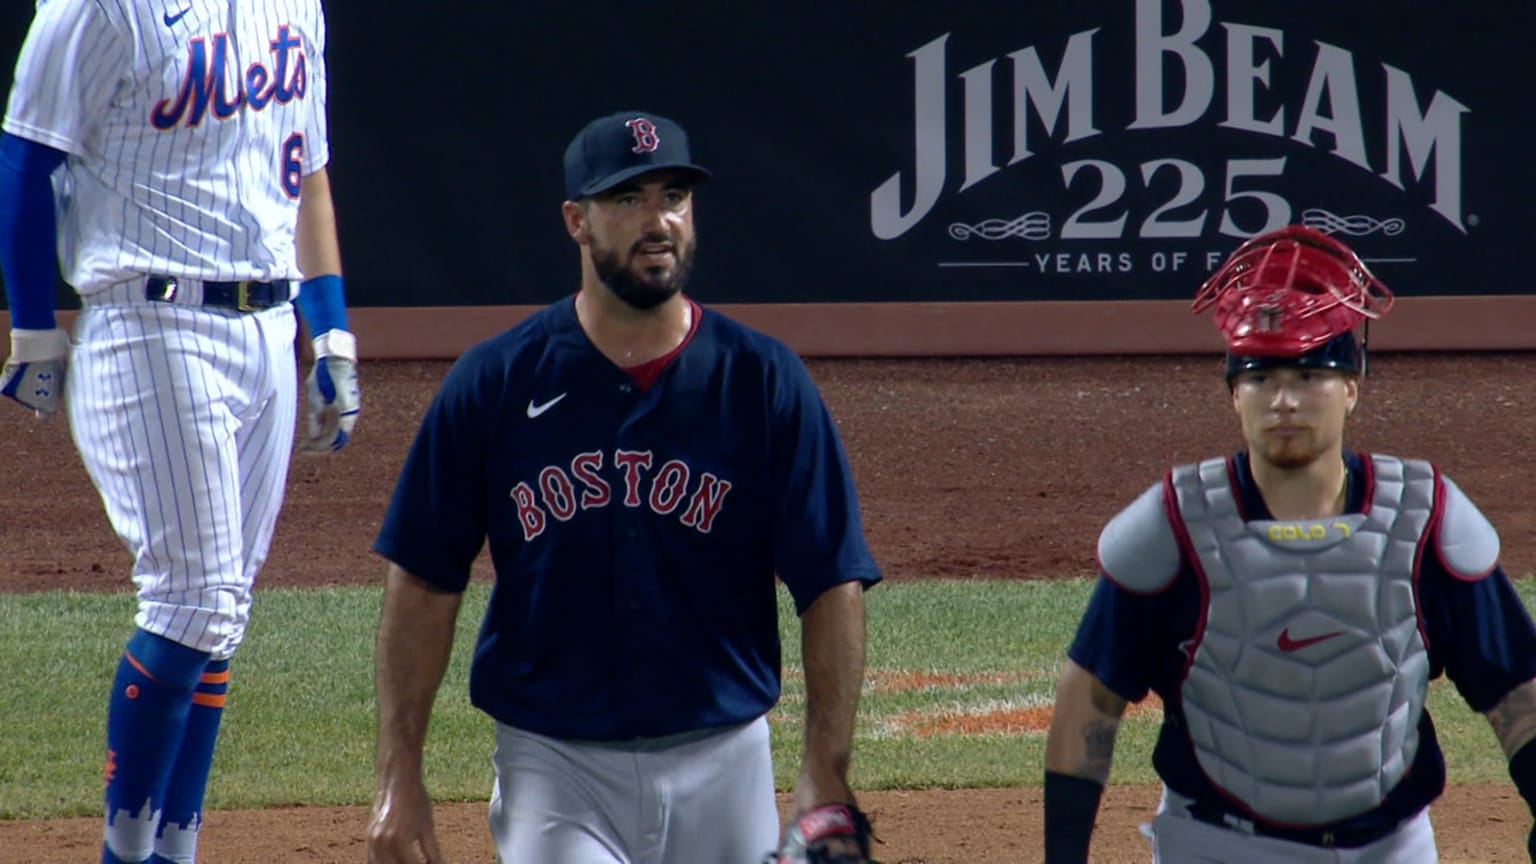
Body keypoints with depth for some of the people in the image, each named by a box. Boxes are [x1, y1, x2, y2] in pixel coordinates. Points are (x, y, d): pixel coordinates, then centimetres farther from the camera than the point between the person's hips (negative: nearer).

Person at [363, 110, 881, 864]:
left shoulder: (765, 384, -1)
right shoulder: (495, 384, -2)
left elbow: (831, 586, -3)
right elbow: (423, 584, 2)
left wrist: (825, 776, -12)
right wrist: (399, 778, -3)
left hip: (721, 766, 2)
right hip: (554, 769, -2)